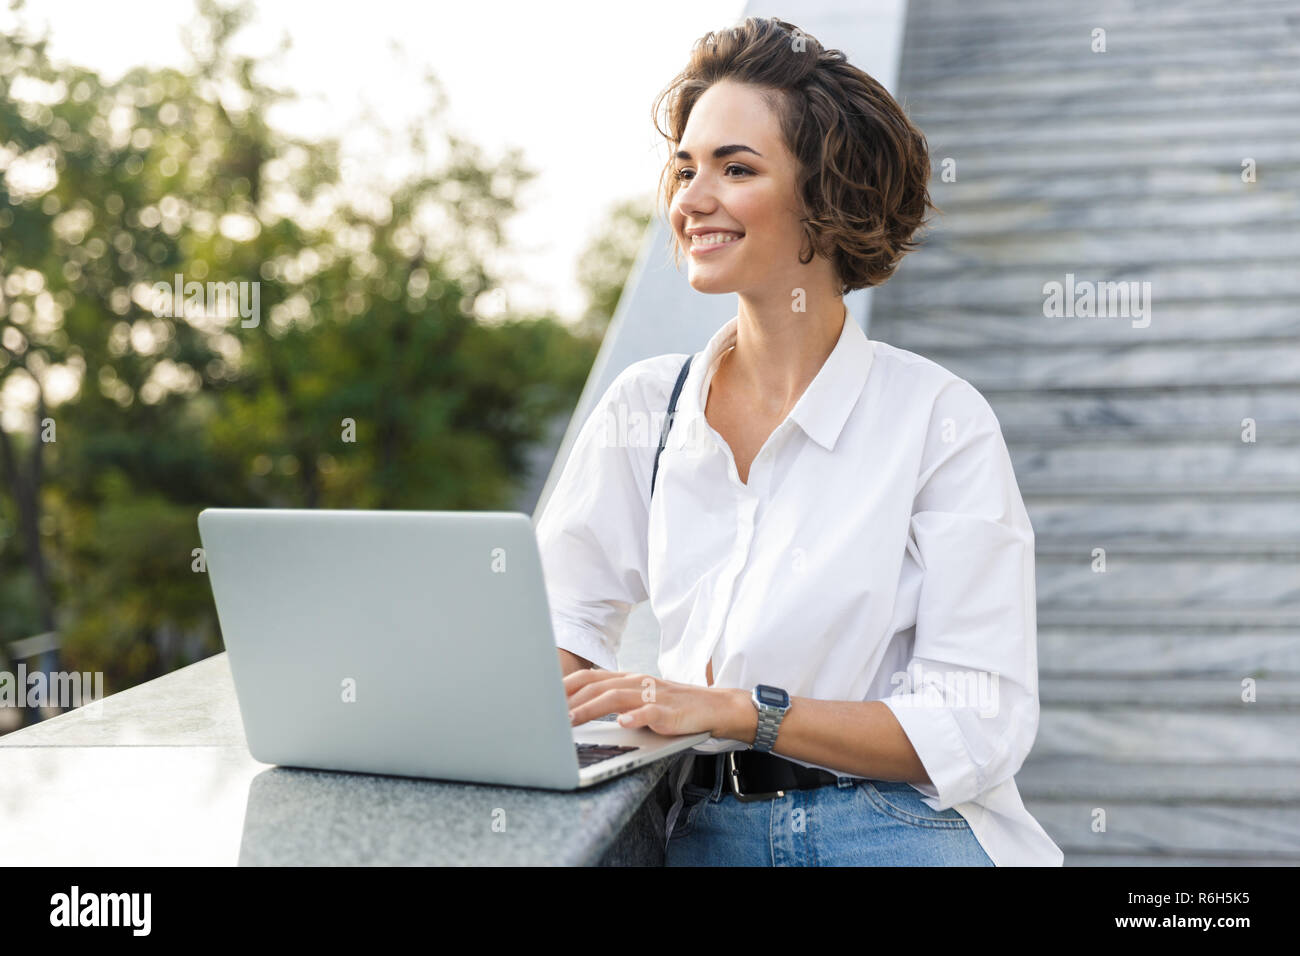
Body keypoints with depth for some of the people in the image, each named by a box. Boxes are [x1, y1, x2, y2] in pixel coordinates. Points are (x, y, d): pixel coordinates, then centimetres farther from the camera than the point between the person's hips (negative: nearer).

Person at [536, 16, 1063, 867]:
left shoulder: (941, 420, -4)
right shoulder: (644, 408, 10)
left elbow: (979, 730, -9)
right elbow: (557, 630, 13)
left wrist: (736, 710, -17)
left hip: (900, 832, -2)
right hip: (707, 830, 3)